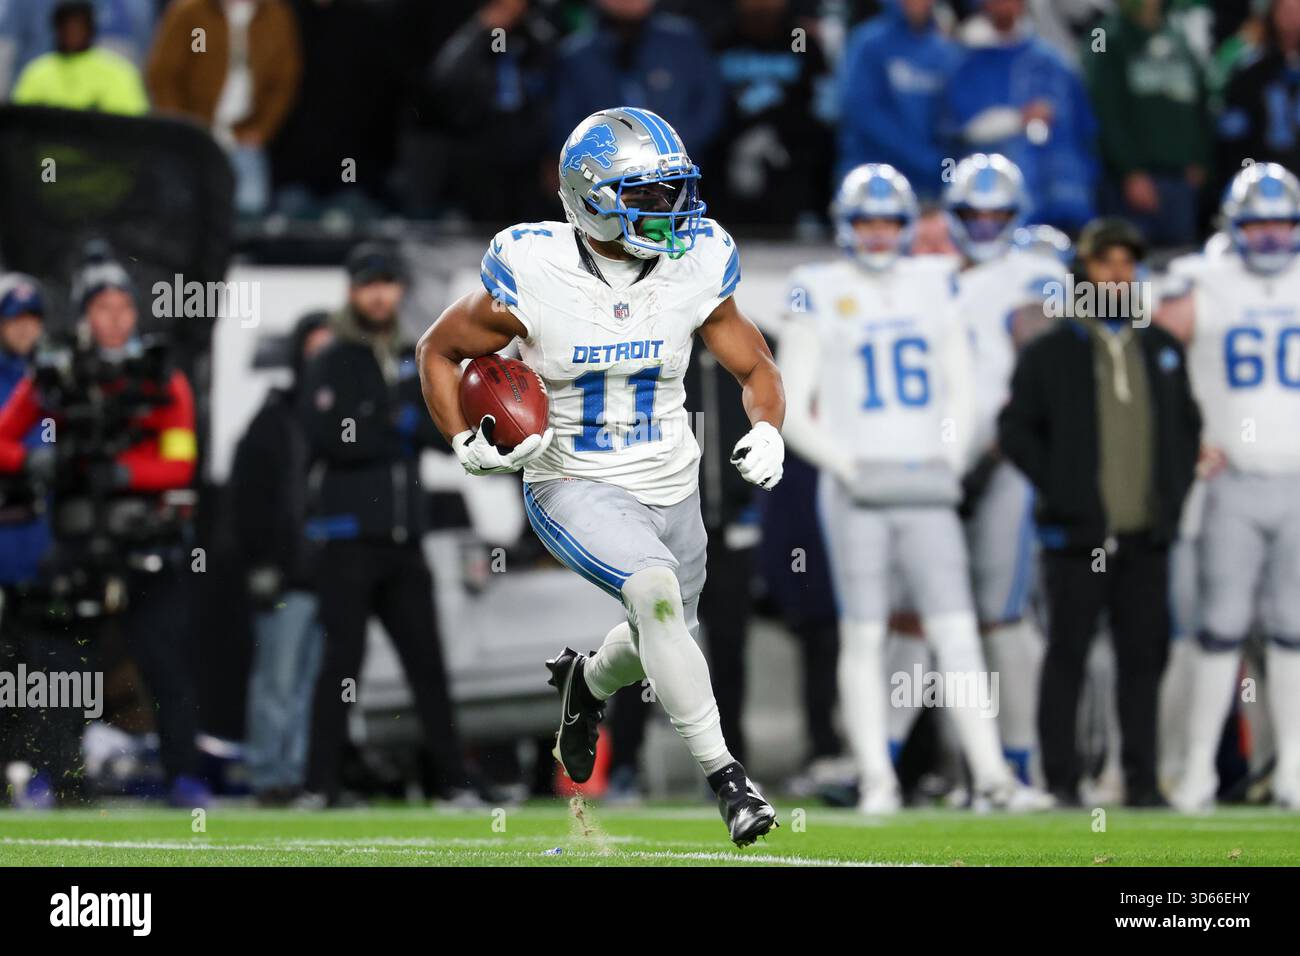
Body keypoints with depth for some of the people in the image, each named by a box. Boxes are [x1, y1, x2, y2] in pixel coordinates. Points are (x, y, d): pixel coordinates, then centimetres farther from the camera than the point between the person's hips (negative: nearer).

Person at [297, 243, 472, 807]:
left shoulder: (411, 364, 16)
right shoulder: (330, 364, -1)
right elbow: (332, 437, -15)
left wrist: (402, 423, -11)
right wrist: (401, 430, -9)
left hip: (403, 538, 5)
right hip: (348, 537, -5)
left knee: (426, 659, 4)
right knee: (343, 660, -6)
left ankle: (452, 781, 7)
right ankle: (320, 785, -2)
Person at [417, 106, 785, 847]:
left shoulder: (694, 270, -9)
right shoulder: (533, 276, -17)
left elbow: (756, 368, 5)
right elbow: (440, 350, -1)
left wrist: (768, 433, -15)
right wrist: (469, 445, -14)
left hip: (671, 487, 5)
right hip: (575, 487, -4)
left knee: (661, 644, 18)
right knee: (655, 589, -31)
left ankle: (587, 681, 56)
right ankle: (725, 777, -25)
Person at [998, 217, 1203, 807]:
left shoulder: (1163, 350, 13)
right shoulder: (1051, 353, 0)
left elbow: (1187, 425, 22)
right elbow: (1016, 430, 0)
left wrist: (1175, 489, 9)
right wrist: (1059, 488, -8)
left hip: (1146, 535, 4)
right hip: (1078, 535, -4)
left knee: (1143, 658, 5)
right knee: (1067, 658, -1)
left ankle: (1141, 780, 10)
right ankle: (1060, 781, 3)